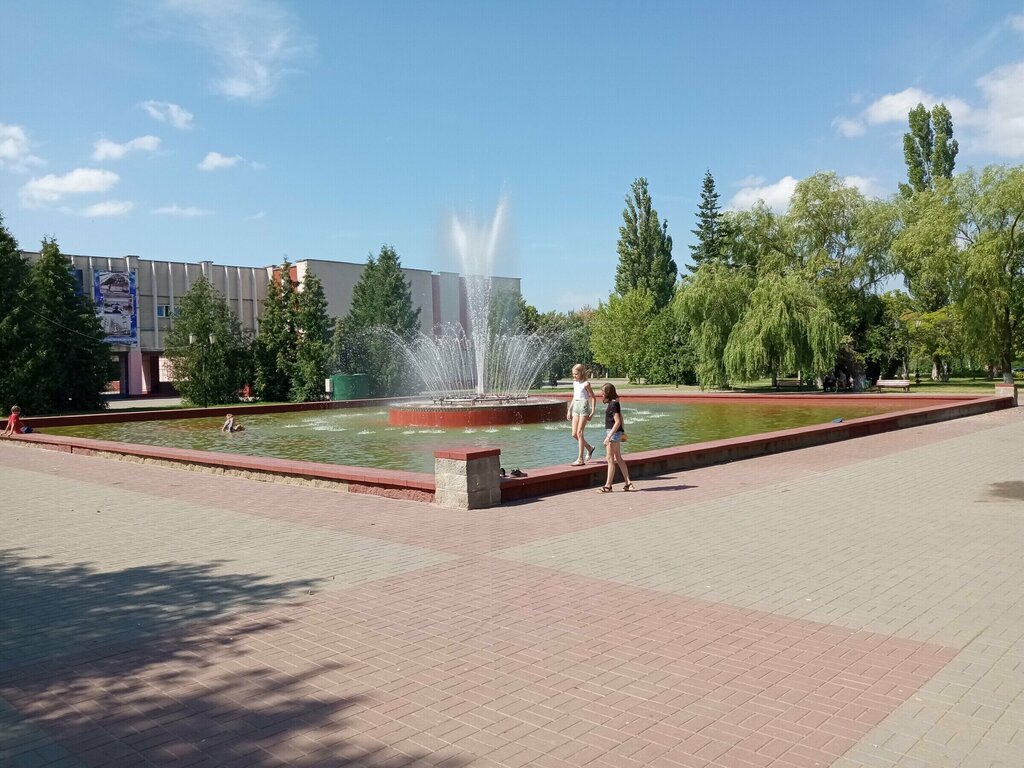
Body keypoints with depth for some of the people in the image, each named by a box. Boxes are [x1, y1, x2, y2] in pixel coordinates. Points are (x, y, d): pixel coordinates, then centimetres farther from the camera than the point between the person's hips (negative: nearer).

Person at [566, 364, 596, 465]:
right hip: (576, 407, 7)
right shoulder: (575, 383, 13)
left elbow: (593, 398, -6)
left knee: (579, 433, -9)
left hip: (584, 406, -7)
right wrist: (569, 410, 20)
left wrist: (592, 412, -11)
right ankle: (589, 448, 28)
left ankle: (580, 459, -4)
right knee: (574, 434, 5)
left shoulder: (586, 384, -8)